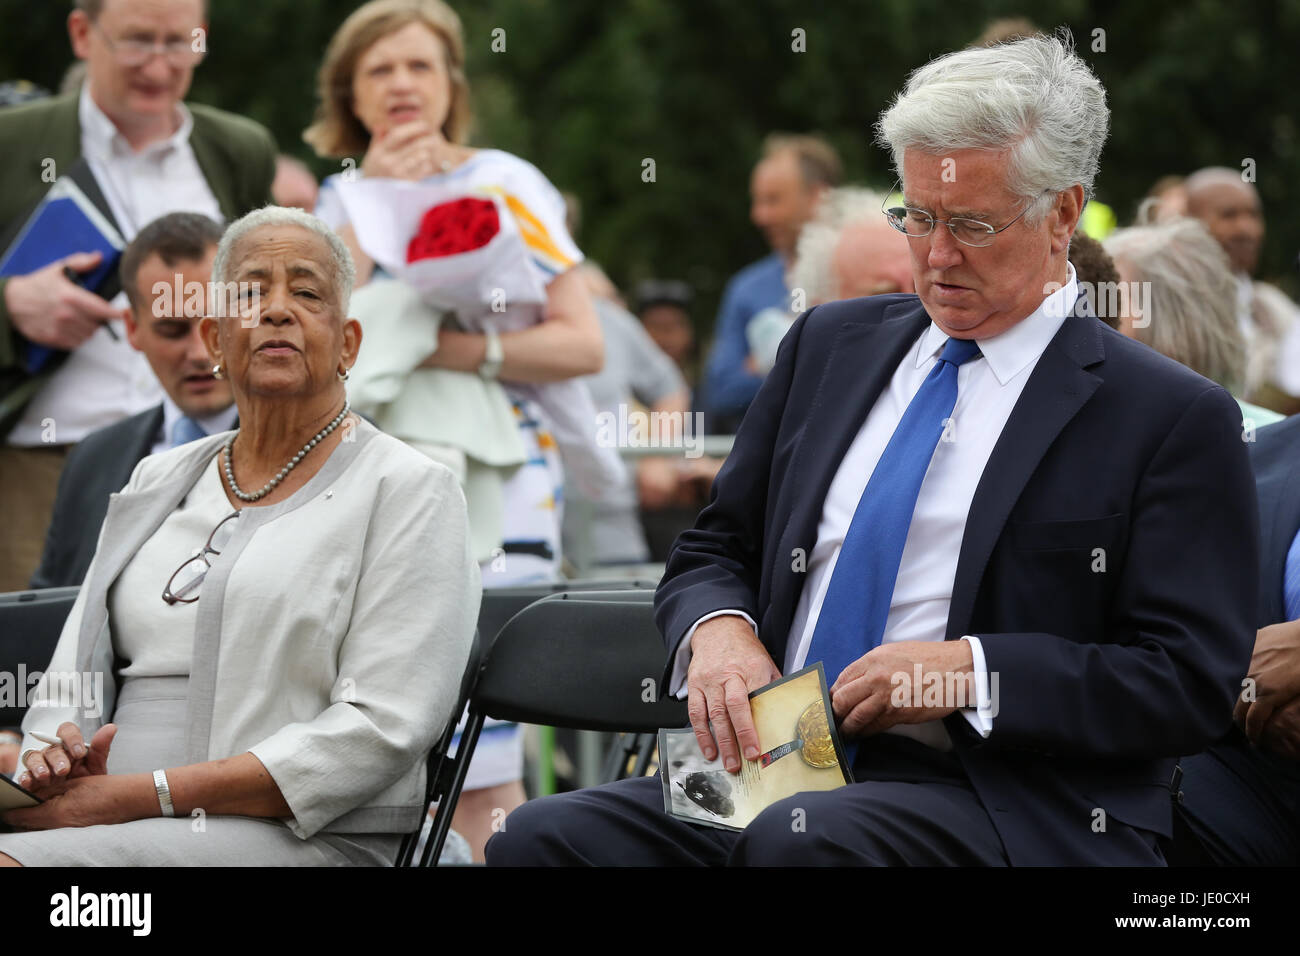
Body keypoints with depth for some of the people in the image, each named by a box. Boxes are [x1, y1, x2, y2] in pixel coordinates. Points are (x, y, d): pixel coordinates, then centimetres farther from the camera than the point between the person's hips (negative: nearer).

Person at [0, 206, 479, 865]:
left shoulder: (410, 491, 3)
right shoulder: (157, 480, 23)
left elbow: (381, 730, -8)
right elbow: (73, 677, 21)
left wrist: (143, 795, -15)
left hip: (307, 838, -5)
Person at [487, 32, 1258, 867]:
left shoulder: (1174, 421, 1)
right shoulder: (831, 345, 18)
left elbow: (1193, 681, -5)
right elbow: (714, 550, 22)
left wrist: (970, 672, -16)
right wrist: (717, 630, -2)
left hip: (1002, 815, -5)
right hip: (772, 771, 5)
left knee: (797, 838, -37)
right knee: (544, 832, -22)